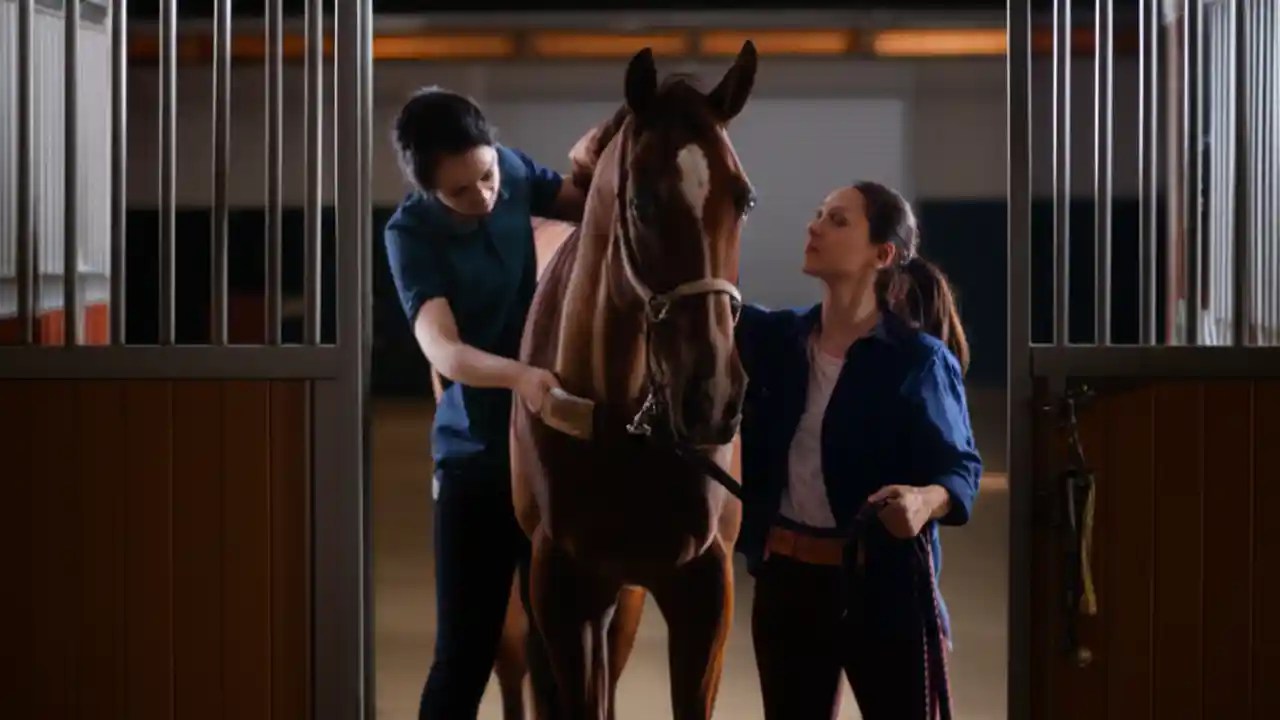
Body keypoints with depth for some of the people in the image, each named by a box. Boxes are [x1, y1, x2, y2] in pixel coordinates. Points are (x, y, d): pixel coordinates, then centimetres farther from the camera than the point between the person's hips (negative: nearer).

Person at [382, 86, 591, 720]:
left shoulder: (511, 171, -5)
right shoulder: (411, 234, -18)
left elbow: (587, 205, 12)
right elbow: (443, 350, -31)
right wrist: (517, 376, -50)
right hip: (476, 454, -4)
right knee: (465, 649, -3)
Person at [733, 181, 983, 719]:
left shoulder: (917, 360, -10)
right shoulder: (778, 339, 4)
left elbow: (961, 466, -8)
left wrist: (926, 500, -30)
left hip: (882, 587, -5)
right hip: (786, 579, 5)